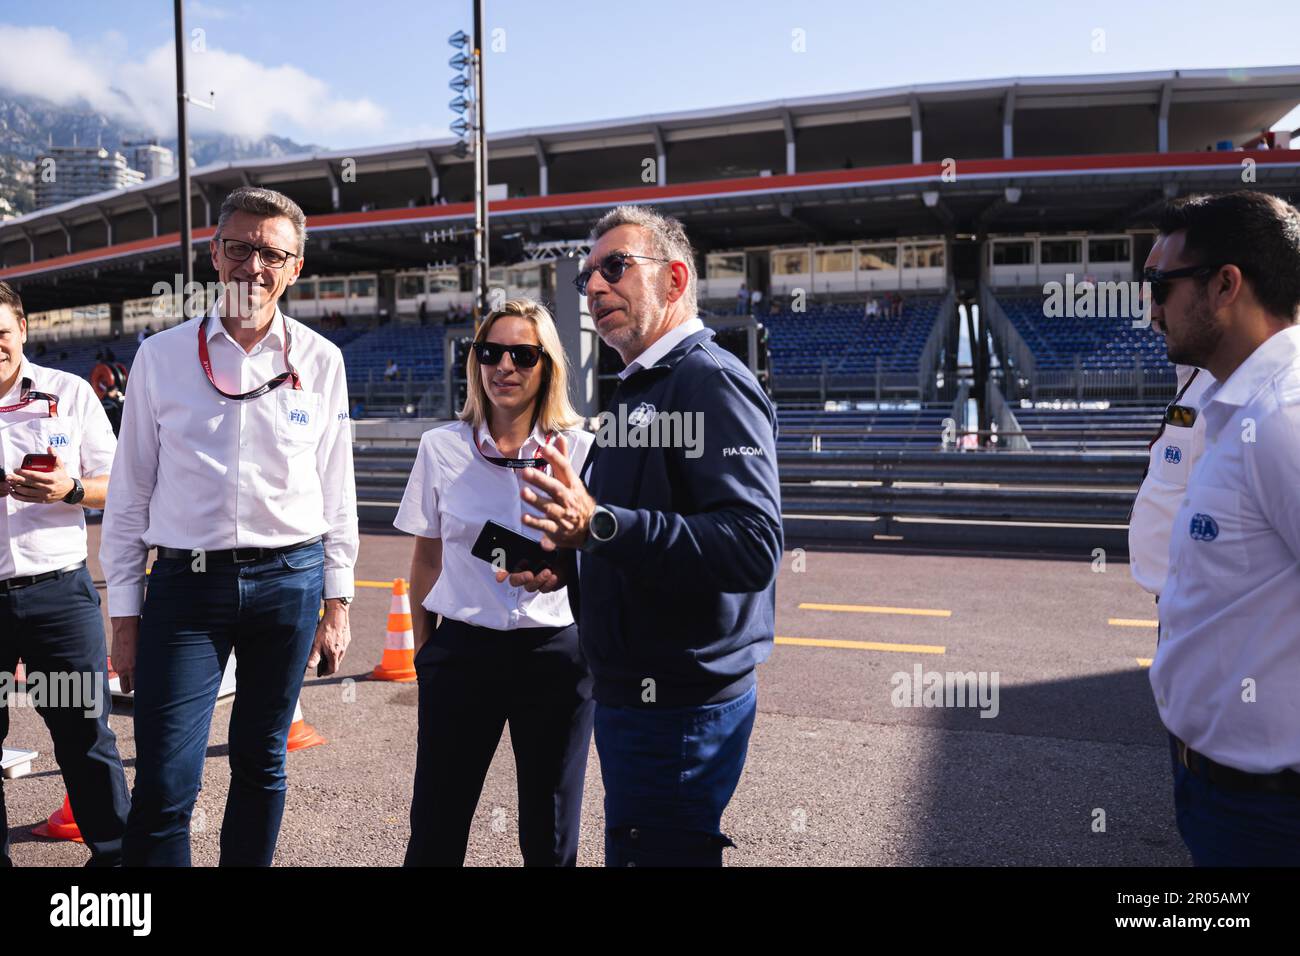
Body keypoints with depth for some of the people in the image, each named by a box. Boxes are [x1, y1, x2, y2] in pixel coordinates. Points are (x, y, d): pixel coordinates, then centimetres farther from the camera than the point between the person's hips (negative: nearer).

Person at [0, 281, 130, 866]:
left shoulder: (70, 393, 3)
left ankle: (115, 851, 16)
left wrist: (69, 489, -17)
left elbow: (114, 486, 5)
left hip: (58, 592, -1)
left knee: (84, 731, 3)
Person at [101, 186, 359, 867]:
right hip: (186, 581, -1)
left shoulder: (320, 360, 3)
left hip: (290, 580, 1)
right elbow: (129, 494, 4)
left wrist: (337, 605, 6)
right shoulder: (161, 356, 2)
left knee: (261, 765, 14)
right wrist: (125, 618, 2)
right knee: (164, 784, -4)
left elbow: (336, 490, 6)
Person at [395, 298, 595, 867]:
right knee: (435, 827, 9)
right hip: (462, 649, 1)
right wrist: (423, 646, 10)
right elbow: (426, 559, 8)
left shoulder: (579, 451, -3)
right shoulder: (441, 447, 1)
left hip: (556, 651, 0)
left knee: (550, 839, 13)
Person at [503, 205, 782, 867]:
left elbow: (752, 546, -28)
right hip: (630, 690, 10)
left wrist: (599, 525, -35)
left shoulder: (712, 381, -15)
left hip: (680, 705, -10)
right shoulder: (640, 390, 16)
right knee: (634, 844, 21)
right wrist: (568, 566, 8)